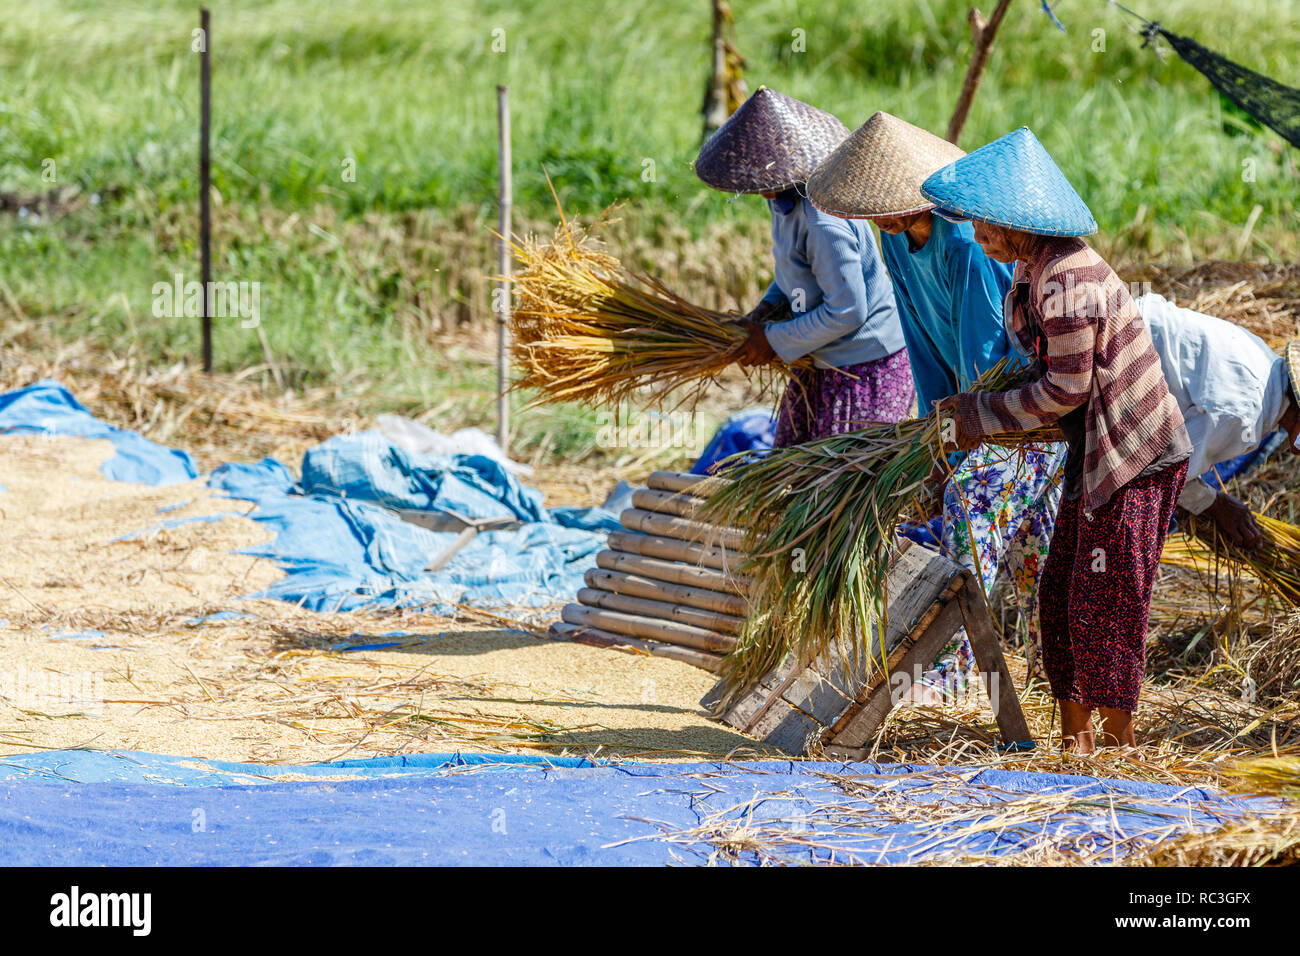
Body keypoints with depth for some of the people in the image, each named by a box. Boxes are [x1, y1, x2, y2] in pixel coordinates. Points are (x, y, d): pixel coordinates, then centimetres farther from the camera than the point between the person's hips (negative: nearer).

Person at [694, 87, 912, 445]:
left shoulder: (824, 223, -31)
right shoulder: (785, 197, 1)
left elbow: (847, 312, -26)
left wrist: (776, 340, -16)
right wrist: (767, 309, 2)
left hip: (866, 368, -10)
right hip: (824, 365, 10)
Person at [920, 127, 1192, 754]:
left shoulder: (1068, 279, -23)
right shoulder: (1030, 273, 8)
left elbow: (1067, 388, -21)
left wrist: (982, 414, -12)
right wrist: (973, 413, 5)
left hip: (1137, 458, -10)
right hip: (1094, 456, 10)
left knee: (1103, 601, -5)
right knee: (1060, 596, 10)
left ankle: (1119, 742, 5)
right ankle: (1076, 738, 17)